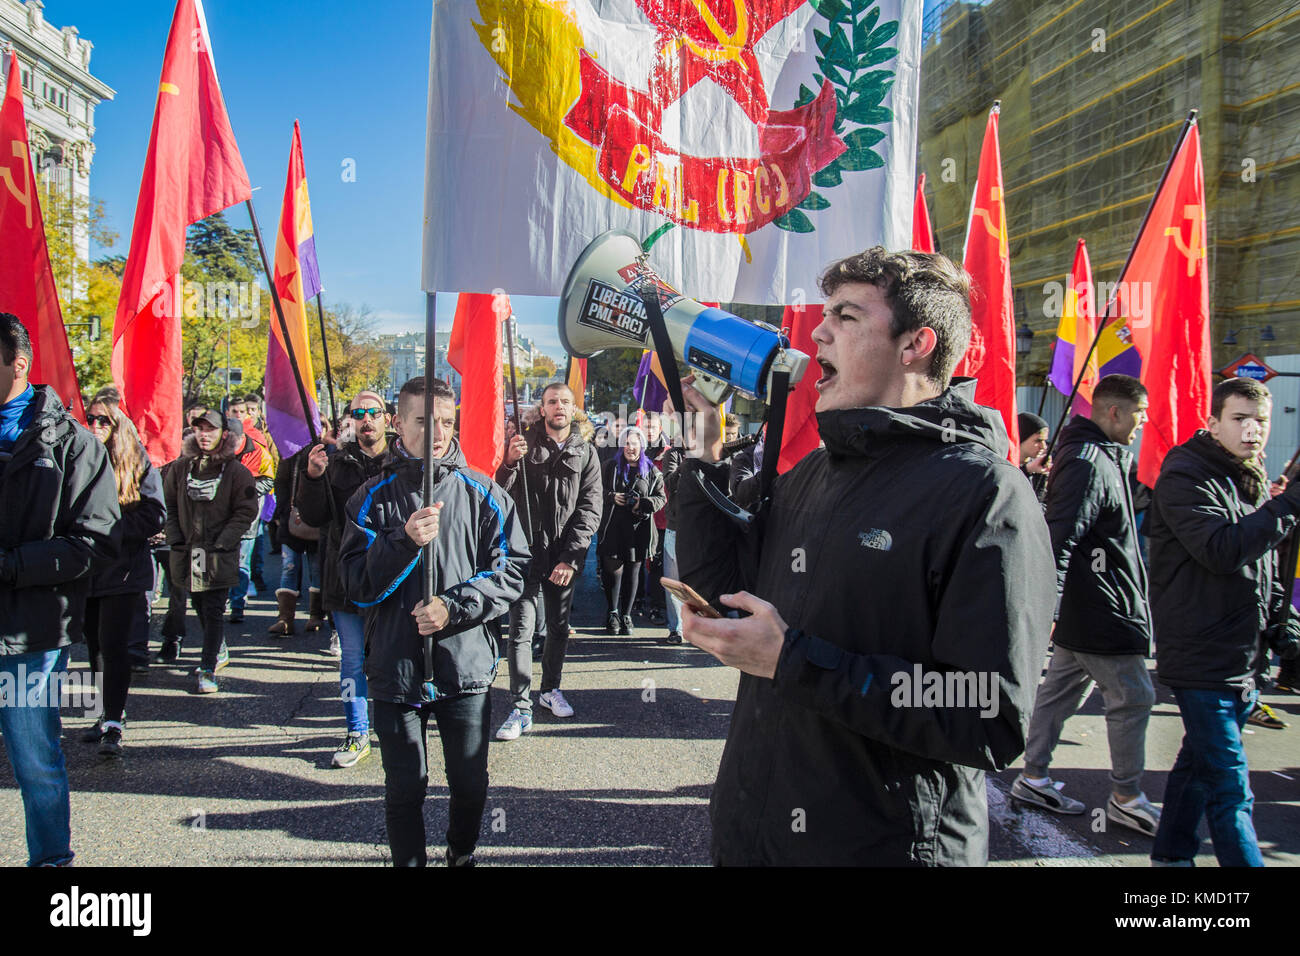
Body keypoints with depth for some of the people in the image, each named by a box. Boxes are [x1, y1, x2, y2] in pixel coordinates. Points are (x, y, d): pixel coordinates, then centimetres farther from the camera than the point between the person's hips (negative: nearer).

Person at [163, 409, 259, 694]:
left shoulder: (236, 471, -5)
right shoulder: (181, 467, 7)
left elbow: (246, 512, -6)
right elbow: (168, 505, 11)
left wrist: (222, 543, -12)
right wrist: (175, 540, 1)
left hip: (220, 555, -4)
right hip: (187, 553, 5)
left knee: (213, 611, -5)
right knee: (200, 608, 16)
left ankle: (207, 670, -1)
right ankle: (219, 651, 37)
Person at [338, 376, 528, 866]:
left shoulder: (483, 494, 0)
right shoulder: (373, 497, -1)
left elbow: (512, 570, -3)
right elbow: (357, 585, -6)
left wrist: (453, 606, -16)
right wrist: (405, 542, -22)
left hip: (466, 666, 1)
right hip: (395, 667, 0)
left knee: (470, 781, 14)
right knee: (405, 787, 11)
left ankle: (462, 853, 39)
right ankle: (409, 859, 33)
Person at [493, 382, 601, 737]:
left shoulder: (585, 453, 6)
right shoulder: (523, 444, 4)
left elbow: (590, 508, 1)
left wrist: (570, 557, -9)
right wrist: (509, 462, -24)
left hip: (564, 559, 2)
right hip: (526, 552, -2)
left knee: (559, 626, 13)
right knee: (521, 628, -5)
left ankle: (550, 689, 31)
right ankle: (522, 707, 0)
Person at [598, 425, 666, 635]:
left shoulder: (652, 472, 9)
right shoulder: (612, 467, 9)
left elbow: (661, 497, 8)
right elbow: (600, 491, 12)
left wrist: (644, 503, -11)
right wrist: (612, 497, -9)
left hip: (639, 528, 1)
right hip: (615, 527, 0)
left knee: (633, 573, 5)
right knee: (613, 571, -4)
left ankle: (626, 616, 16)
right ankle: (613, 614, 10)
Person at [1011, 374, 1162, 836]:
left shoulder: (1105, 456, 14)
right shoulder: (1088, 464, -19)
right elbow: (1060, 538, -26)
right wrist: (1048, 607, -29)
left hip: (1083, 608, 10)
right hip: (1102, 610, -10)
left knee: (1062, 689, 14)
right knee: (1133, 697, 1)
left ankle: (1033, 778, 22)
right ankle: (1127, 797, 14)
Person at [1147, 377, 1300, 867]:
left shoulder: (1253, 483, 15)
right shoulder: (1185, 479, -13)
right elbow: (1223, 550, -28)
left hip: (1243, 662, 9)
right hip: (1202, 659, -9)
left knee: (1201, 764, 19)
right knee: (1230, 788, -7)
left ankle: (1172, 853, 32)